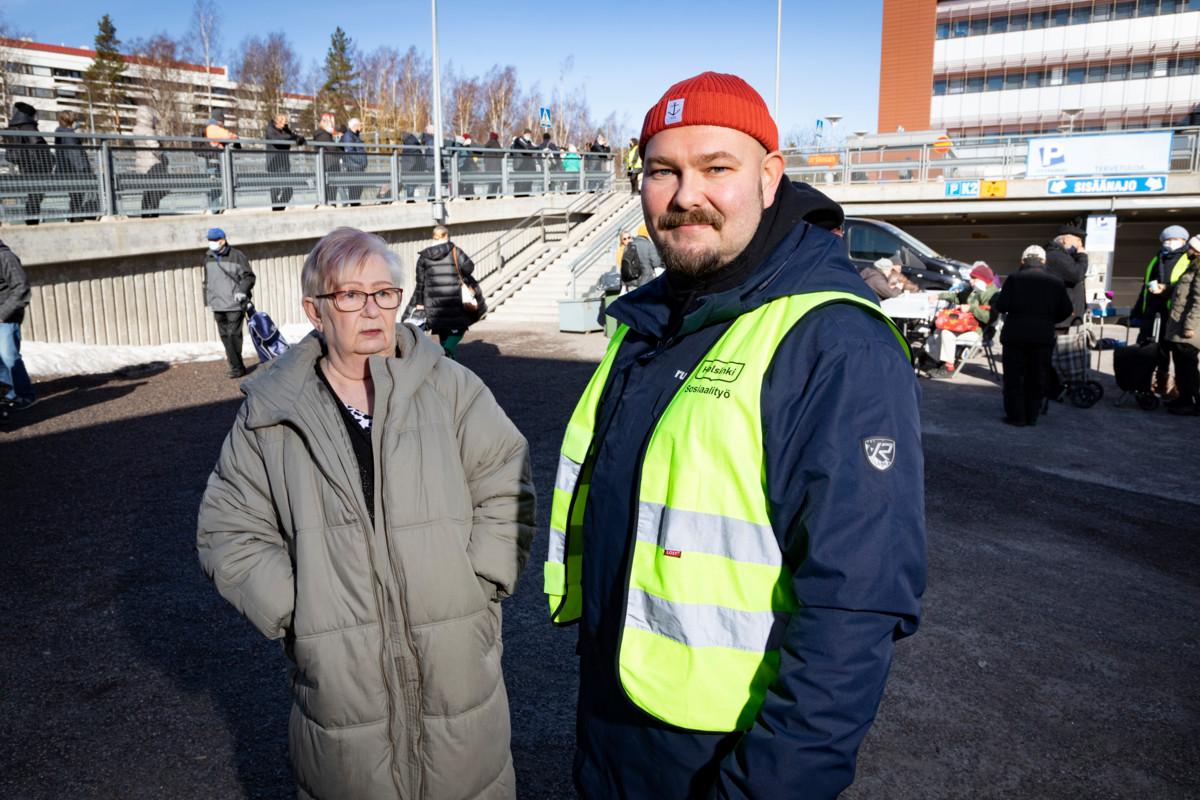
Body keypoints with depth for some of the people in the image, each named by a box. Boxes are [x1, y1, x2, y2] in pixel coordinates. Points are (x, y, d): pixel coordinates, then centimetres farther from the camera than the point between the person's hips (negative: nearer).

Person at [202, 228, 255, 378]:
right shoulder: (208, 258, 13)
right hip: (217, 305, 6)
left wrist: (242, 290, -18)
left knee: (234, 335, -8)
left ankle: (237, 368, 1)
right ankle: (236, 366, 13)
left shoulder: (237, 256, -5)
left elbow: (249, 276, -2)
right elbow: (207, 281, 22)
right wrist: (208, 301, 19)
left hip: (234, 304, -6)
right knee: (225, 336, 6)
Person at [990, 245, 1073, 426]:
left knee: (1014, 377, 6)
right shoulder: (1056, 282, 3)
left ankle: (1016, 416, 6)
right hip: (1043, 337, 3)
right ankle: (1032, 416, 16)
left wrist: (996, 298, 10)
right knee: (1036, 379, 12)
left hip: (1016, 335, -3)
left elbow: (1001, 306, -11)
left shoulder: (1014, 278, -7)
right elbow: (1066, 310, 5)